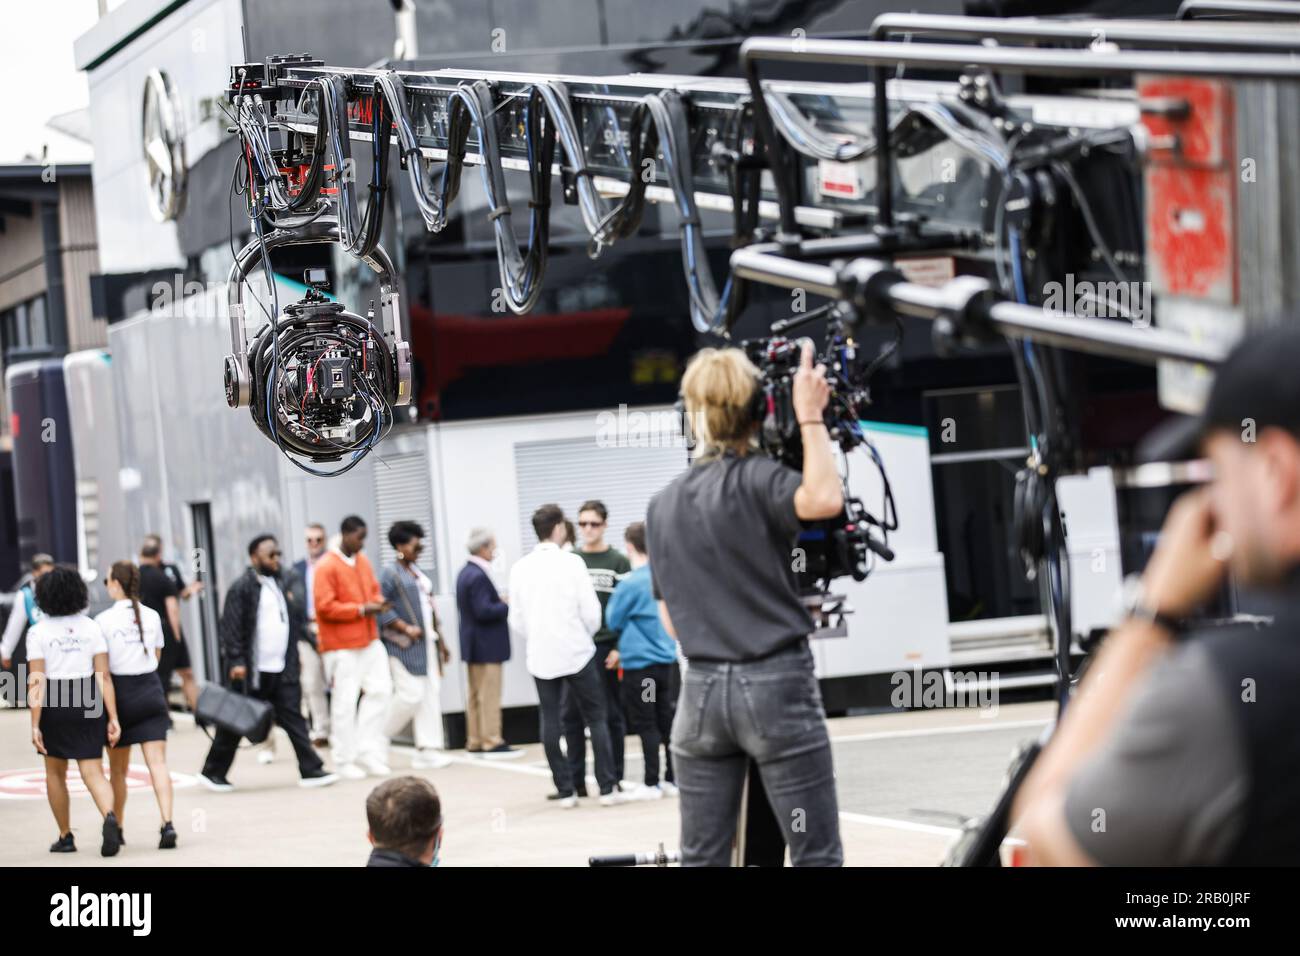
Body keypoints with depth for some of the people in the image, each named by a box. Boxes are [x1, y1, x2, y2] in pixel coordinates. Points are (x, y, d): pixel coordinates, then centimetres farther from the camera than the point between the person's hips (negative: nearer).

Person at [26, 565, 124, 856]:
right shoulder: (91, 628, 1)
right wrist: (113, 718, -2)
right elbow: (104, 677, -4)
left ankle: (65, 837, 25)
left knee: (55, 772, 18)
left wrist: (35, 725, -10)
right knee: (93, 772, -1)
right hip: (89, 703, 1)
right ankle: (109, 817, -30)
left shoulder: (38, 632, -6)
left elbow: (36, 683, -10)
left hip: (54, 705, -1)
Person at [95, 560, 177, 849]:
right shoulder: (151, 617, 4)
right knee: (157, 763, -4)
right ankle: (167, 823, -20)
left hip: (119, 694, -2)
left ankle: (117, 828, 24)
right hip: (150, 690, 2)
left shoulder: (104, 620, -9)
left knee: (117, 769, 13)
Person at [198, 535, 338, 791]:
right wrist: (236, 662, -21)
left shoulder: (279, 585, 15)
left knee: (293, 717, 0)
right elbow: (231, 628, -15)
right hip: (252, 671, -6)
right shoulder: (242, 588, -10)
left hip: (282, 671, 6)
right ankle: (213, 772, 16)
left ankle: (311, 770, -2)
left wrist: (293, 660, 16)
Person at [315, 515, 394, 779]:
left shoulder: (363, 562, 11)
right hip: (342, 645, -7)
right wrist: (361, 609, -18)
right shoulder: (326, 567, -12)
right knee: (345, 700, -3)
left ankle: (369, 752, 10)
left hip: (369, 640, 7)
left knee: (380, 689, 1)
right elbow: (325, 607, -16)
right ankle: (346, 760, 6)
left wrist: (377, 602, -2)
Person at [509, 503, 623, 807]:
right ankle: (607, 787, 1)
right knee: (596, 718, 5)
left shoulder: (520, 568, 2)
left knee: (550, 722, 7)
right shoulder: (572, 563, -8)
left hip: (540, 656, 3)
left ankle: (565, 790, 5)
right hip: (576, 652, -3)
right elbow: (591, 611, -8)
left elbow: (516, 620, 7)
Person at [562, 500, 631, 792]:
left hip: (607, 648, -3)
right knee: (572, 715, 1)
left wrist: (620, 648, -9)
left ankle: (614, 778, 8)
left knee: (612, 715, 2)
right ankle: (576, 779, 6)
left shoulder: (618, 562, 2)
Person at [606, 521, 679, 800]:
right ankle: (673, 780, 15)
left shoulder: (630, 584, -15)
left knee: (646, 726, 1)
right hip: (668, 659, 5)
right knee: (668, 721, 11)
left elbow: (613, 622, -5)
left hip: (639, 663, -5)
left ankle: (651, 784, 4)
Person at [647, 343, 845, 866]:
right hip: (776, 684, -5)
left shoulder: (663, 505, 11)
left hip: (702, 690, 5)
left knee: (700, 858, 6)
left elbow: (671, 622, 14)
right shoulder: (755, 479, -7)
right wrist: (811, 417, -17)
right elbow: (824, 499, -28)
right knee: (816, 857, -4)